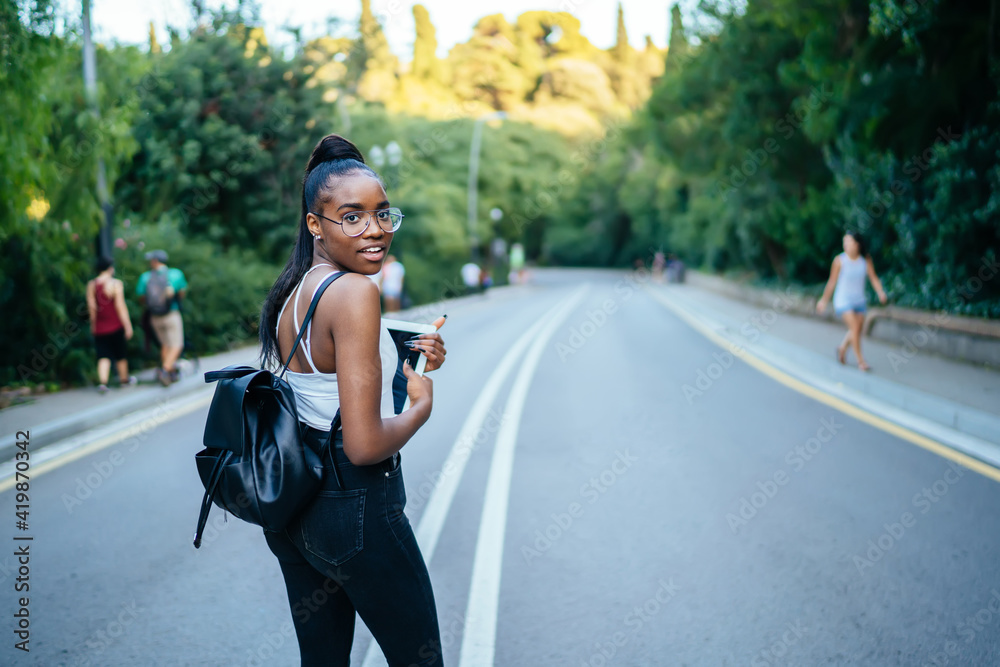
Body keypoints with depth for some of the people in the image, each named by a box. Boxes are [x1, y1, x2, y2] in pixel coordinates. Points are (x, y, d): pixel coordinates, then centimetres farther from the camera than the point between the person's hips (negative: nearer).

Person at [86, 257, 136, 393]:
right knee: (121, 354, 14)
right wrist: (128, 325, -10)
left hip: (99, 327, 3)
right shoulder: (115, 283, -12)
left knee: (103, 356, 3)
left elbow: (91, 306, 0)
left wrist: (93, 323, 11)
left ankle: (103, 382, -12)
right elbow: (120, 306, -14)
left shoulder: (91, 284, 0)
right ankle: (124, 379, 28)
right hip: (115, 326, -3)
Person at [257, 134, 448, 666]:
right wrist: (422, 403, -6)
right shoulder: (355, 292, -21)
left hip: (290, 510, 8)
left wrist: (404, 361, 8)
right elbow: (365, 444, -24)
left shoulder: (290, 293, 5)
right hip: (356, 512, -8)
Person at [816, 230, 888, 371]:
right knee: (854, 328, -14)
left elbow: (873, 277, -3)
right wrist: (824, 300, 3)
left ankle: (842, 348, 39)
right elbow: (832, 281, -3)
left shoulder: (866, 259, -4)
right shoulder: (840, 260, -11)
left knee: (857, 330, 11)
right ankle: (860, 360, -3)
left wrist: (881, 292, -20)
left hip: (859, 300, 4)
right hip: (843, 300, -4)